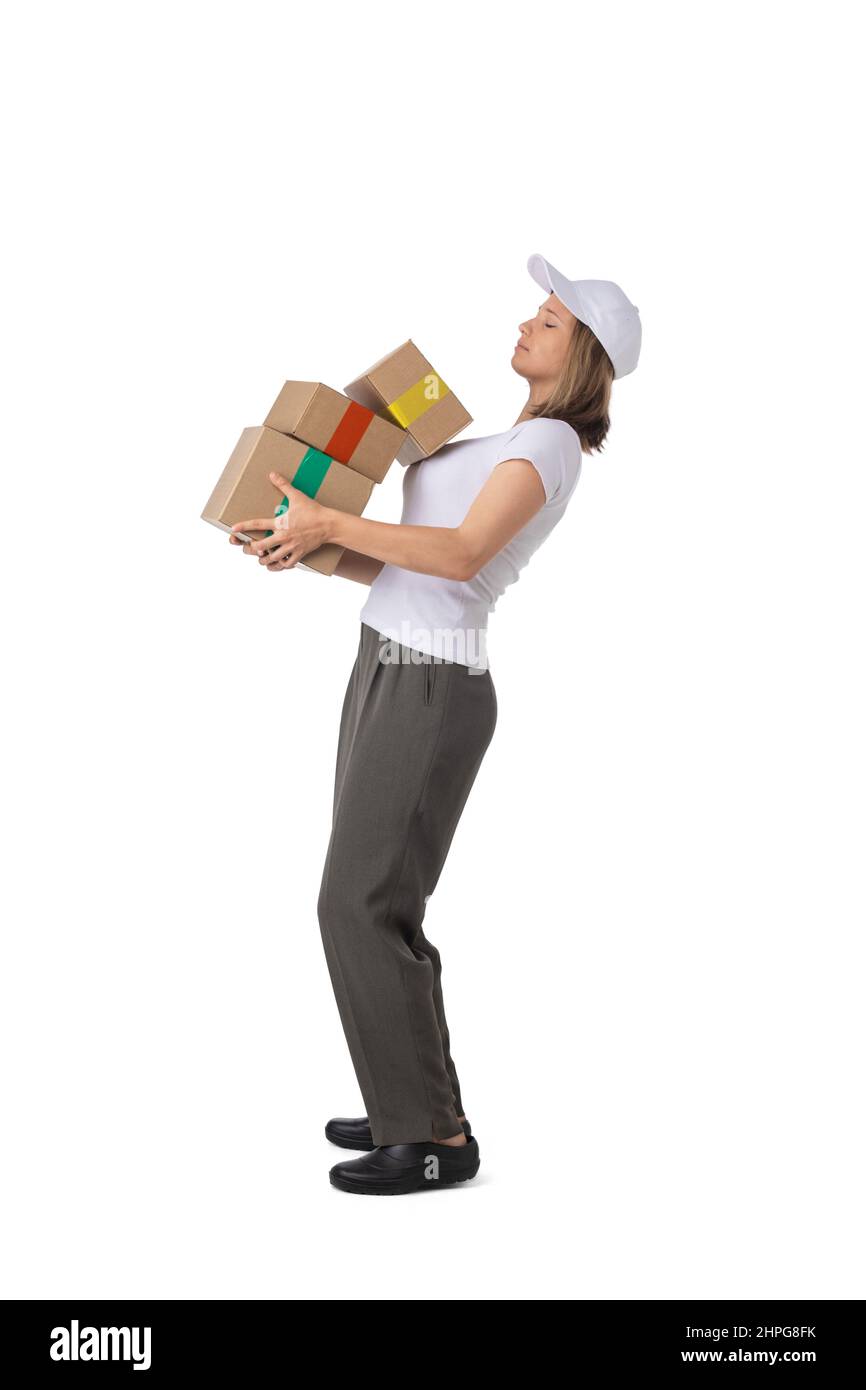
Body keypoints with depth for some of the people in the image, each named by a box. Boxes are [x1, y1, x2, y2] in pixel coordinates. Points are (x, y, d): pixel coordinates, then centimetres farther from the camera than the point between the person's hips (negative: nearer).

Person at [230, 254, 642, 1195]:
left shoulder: (547, 443, -11)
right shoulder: (513, 446, 21)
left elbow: (460, 558, -27)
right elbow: (407, 567, 19)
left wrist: (331, 522, -26)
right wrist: (309, 547, 8)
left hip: (427, 693, -10)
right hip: (395, 676, 10)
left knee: (360, 910, -8)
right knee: (378, 906, 12)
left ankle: (433, 1138, 2)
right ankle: (417, 1108, 22)